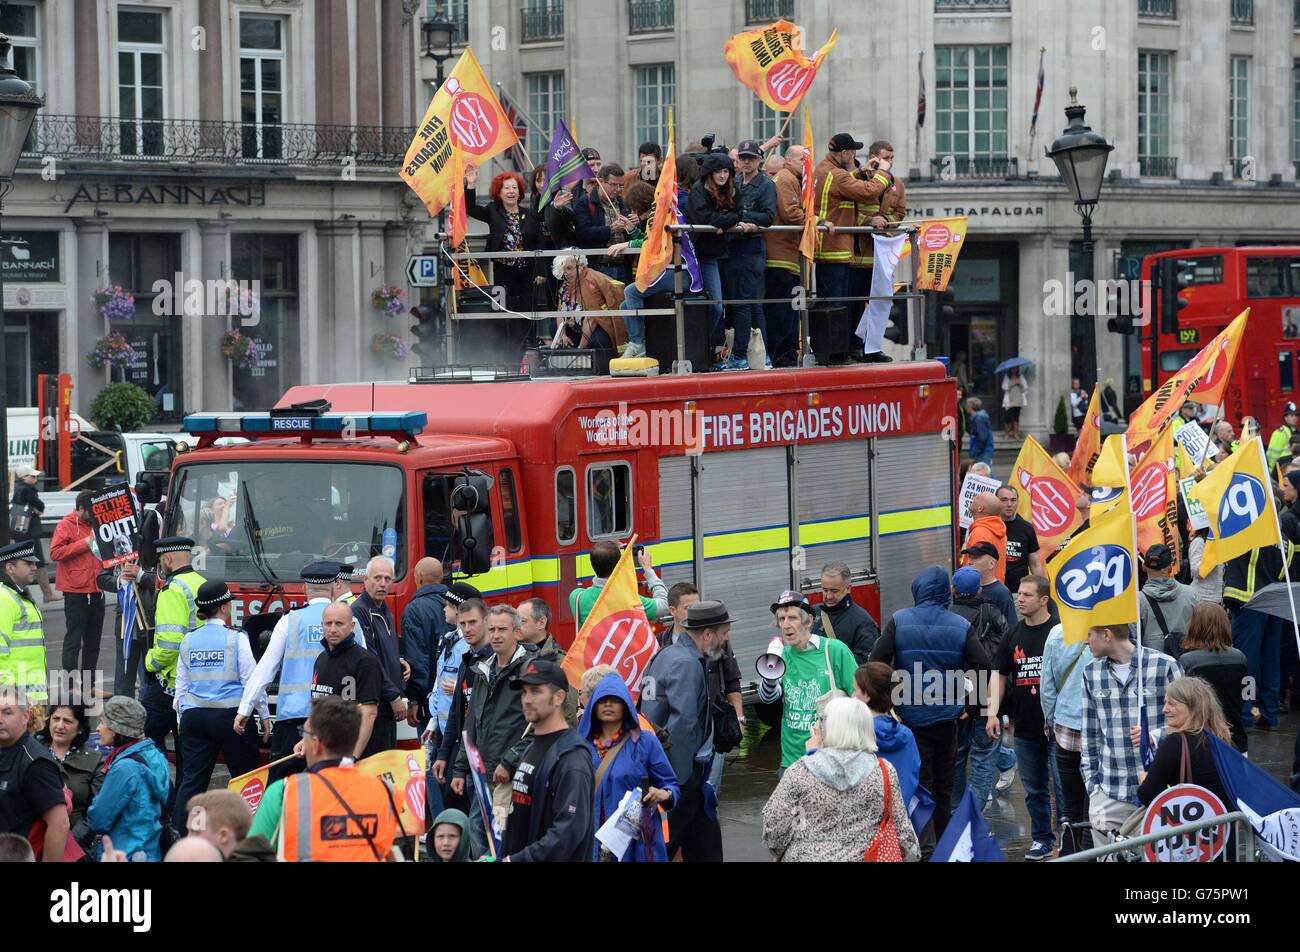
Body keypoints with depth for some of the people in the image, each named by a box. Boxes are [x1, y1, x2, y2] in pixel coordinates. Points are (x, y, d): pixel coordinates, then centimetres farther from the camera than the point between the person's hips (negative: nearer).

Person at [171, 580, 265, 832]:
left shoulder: (189, 640, 6)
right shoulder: (236, 639, -7)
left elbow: (181, 684, 12)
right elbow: (251, 680, -5)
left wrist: (182, 718, 22)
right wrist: (264, 716, 5)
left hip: (194, 716, 4)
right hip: (230, 714, -4)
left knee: (191, 780, 5)